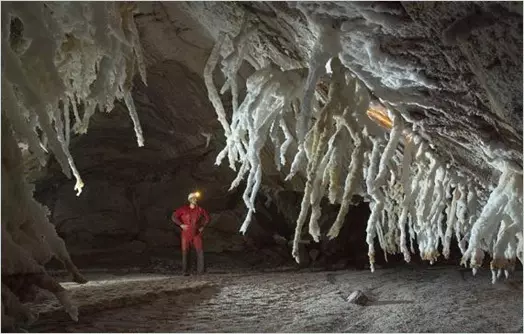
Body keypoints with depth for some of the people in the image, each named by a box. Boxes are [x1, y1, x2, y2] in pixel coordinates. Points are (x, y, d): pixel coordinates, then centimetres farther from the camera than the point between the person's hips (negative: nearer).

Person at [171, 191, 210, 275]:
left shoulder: (200, 210, 3)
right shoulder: (183, 209, -4)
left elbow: (207, 217, 18)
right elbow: (174, 216, -3)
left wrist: (203, 226, 9)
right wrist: (181, 225, -11)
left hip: (197, 234, 1)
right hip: (186, 234, -1)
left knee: (200, 251, -6)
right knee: (185, 252, 0)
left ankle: (200, 270, 1)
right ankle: (185, 271, 8)